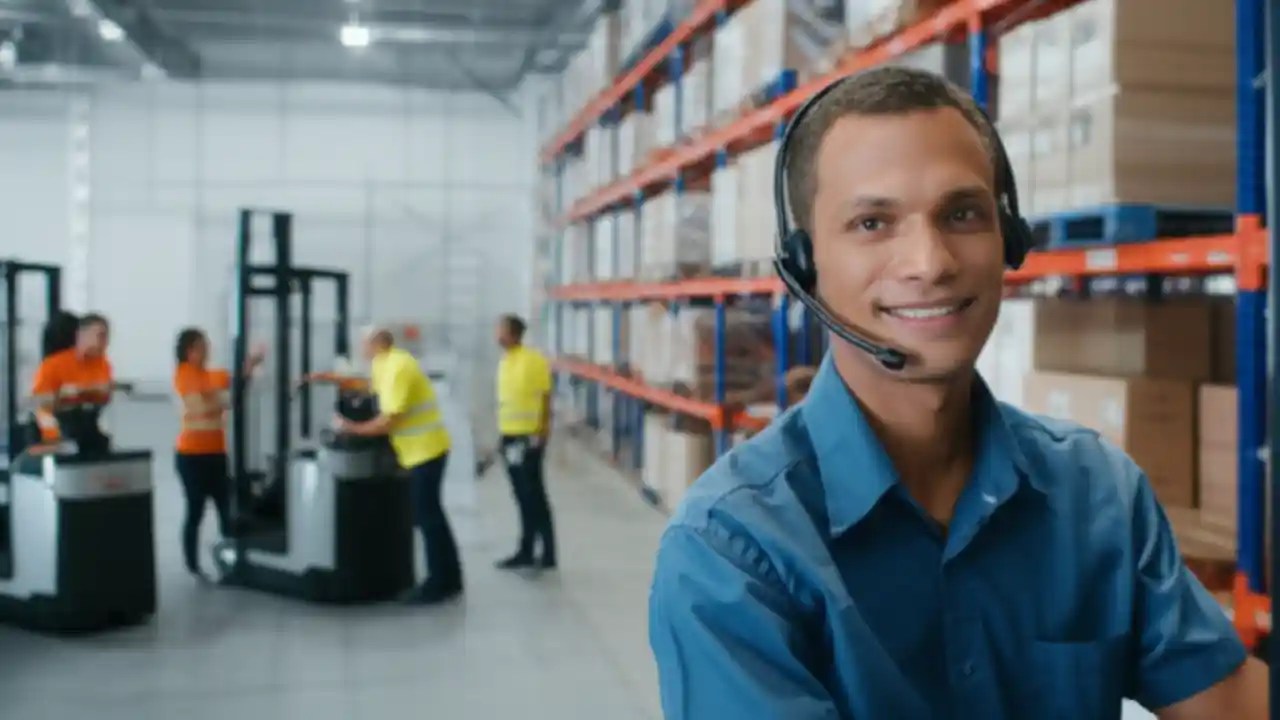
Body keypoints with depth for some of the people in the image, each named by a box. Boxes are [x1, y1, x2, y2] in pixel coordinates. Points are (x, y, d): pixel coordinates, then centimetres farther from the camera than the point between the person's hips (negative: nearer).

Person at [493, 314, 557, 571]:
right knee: (525, 497, 13)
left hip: (529, 435, -8)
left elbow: (546, 397, -14)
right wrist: (502, 434, 17)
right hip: (509, 435, 8)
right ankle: (527, 551, 20)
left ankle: (546, 554, 4)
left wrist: (543, 430, -17)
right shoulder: (504, 361, 12)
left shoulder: (534, 360, -13)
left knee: (534, 497, -3)